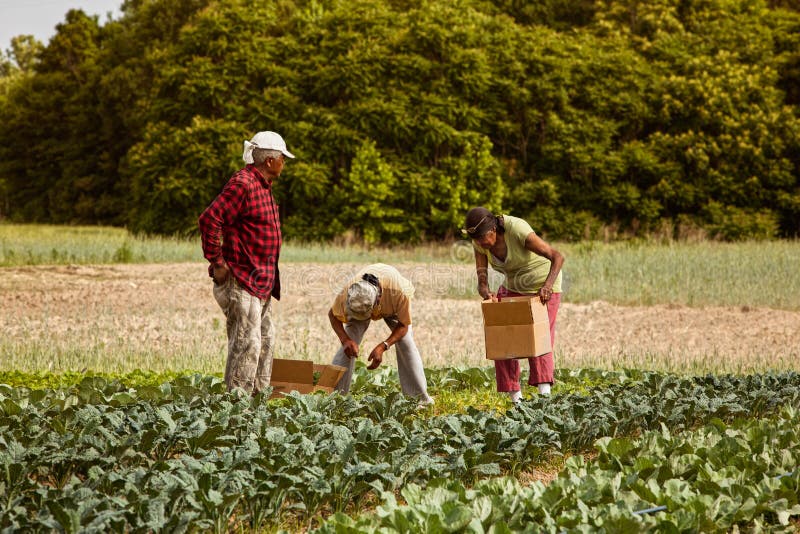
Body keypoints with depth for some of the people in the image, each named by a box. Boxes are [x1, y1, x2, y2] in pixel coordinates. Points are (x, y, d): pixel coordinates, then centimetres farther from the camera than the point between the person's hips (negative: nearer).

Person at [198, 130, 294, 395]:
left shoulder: (262, 185, 16)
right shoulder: (242, 184, -17)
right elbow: (209, 219, -26)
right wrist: (217, 262, -22)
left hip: (261, 281, 11)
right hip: (242, 280, -11)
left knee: (265, 339, 16)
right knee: (246, 343, -10)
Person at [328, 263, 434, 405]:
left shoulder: (399, 293, -46)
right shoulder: (347, 294, -43)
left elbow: (403, 325, -28)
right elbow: (333, 314, -22)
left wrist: (383, 347, -42)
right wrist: (345, 339, -40)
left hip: (392, 305, -1)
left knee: (406, 344, -12)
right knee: (348, 345, -14)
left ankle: (420, 397, -1)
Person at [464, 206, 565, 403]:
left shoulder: (518, 231, -33)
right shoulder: (479, 243, -15)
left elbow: (558, 257, -34)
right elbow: (482, 281, -16)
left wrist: (548, 285, -49)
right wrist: (487, 293, -39)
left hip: (543, 283, -6)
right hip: (514, 284, 6)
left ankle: (545, 396, -24)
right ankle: (515, 398, -2)